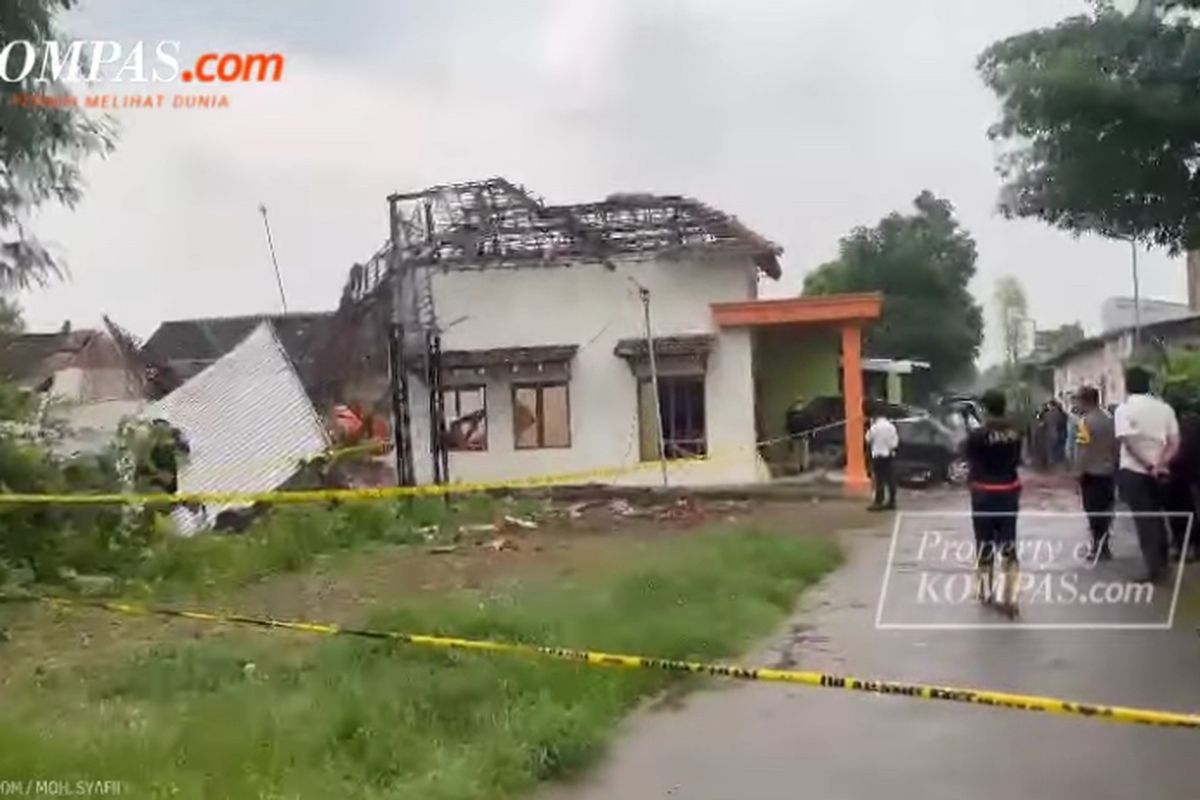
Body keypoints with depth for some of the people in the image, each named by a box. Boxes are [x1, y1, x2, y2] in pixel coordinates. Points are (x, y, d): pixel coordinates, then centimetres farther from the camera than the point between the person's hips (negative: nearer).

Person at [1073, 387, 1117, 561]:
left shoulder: (1085, 421, -15)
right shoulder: (1109, 419, 7)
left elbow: (1083, 450, -19)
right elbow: (1115, 446, 12)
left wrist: (1079, 472, -12)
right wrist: (1114, 467, 20)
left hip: (1091, 473, -7)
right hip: (1108, 472, 7)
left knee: (1094, 512, -1)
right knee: (1105, 511, 13)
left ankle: (1099, 549, 0)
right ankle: (1103, 547, 20)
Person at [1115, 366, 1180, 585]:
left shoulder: (1124, 409, -8)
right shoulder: (1164, 408, 7)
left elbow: (1129, 442, -20)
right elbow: (1174, 442, -1)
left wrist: (1149, 466, -17)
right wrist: (1160, 464, -11)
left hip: (1133, 471, -5)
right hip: (1159, 473, 5)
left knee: (1143, 520, -2)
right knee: (1157, 517, 17)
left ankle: (1154, 568, -4)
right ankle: (1162, 564, 20)